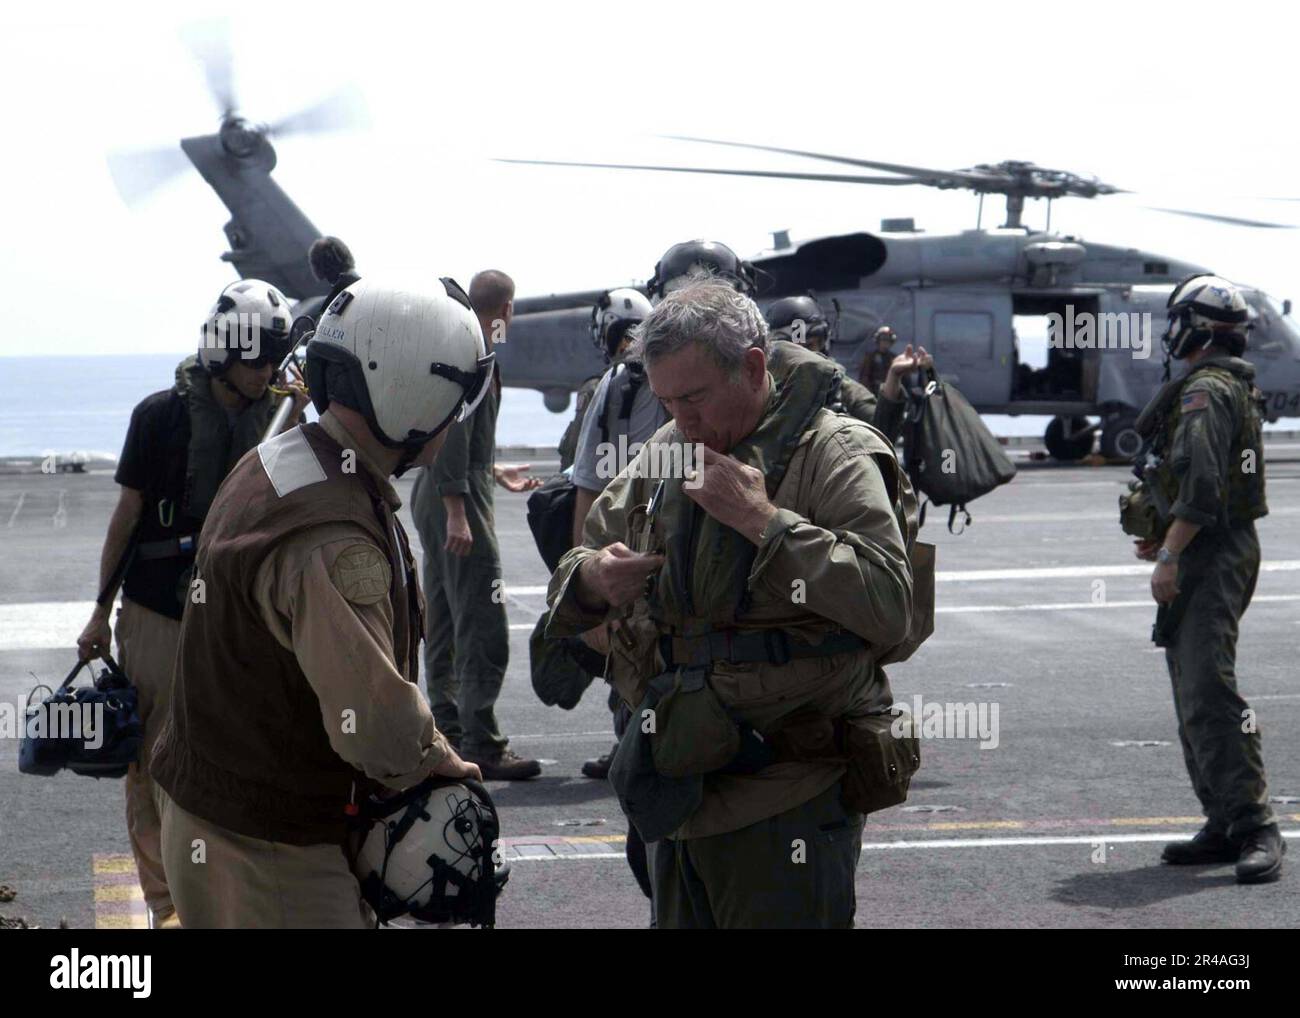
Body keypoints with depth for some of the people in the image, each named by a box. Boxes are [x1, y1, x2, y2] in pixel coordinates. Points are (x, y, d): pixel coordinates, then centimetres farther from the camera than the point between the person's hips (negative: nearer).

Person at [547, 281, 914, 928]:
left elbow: (890, 605, -22)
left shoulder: (832, 455, -9)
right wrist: (590, 580, -5)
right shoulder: (665, 454, 12)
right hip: (683, 792, 7)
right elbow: (575, 569, 20)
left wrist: (764, 521, -23)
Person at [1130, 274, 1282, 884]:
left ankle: (1255, 828, -21)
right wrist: (1168, 538, 22)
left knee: (1207, 691, -18)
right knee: (1193, 696, 11)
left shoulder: (1205, 391, -14)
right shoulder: (1235, 388, 20)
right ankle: (1225, 826, 13)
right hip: (1219, 553, 11)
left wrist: (1170, 556, -22)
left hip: (1209, 559, -11)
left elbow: (1202, 483, -24)